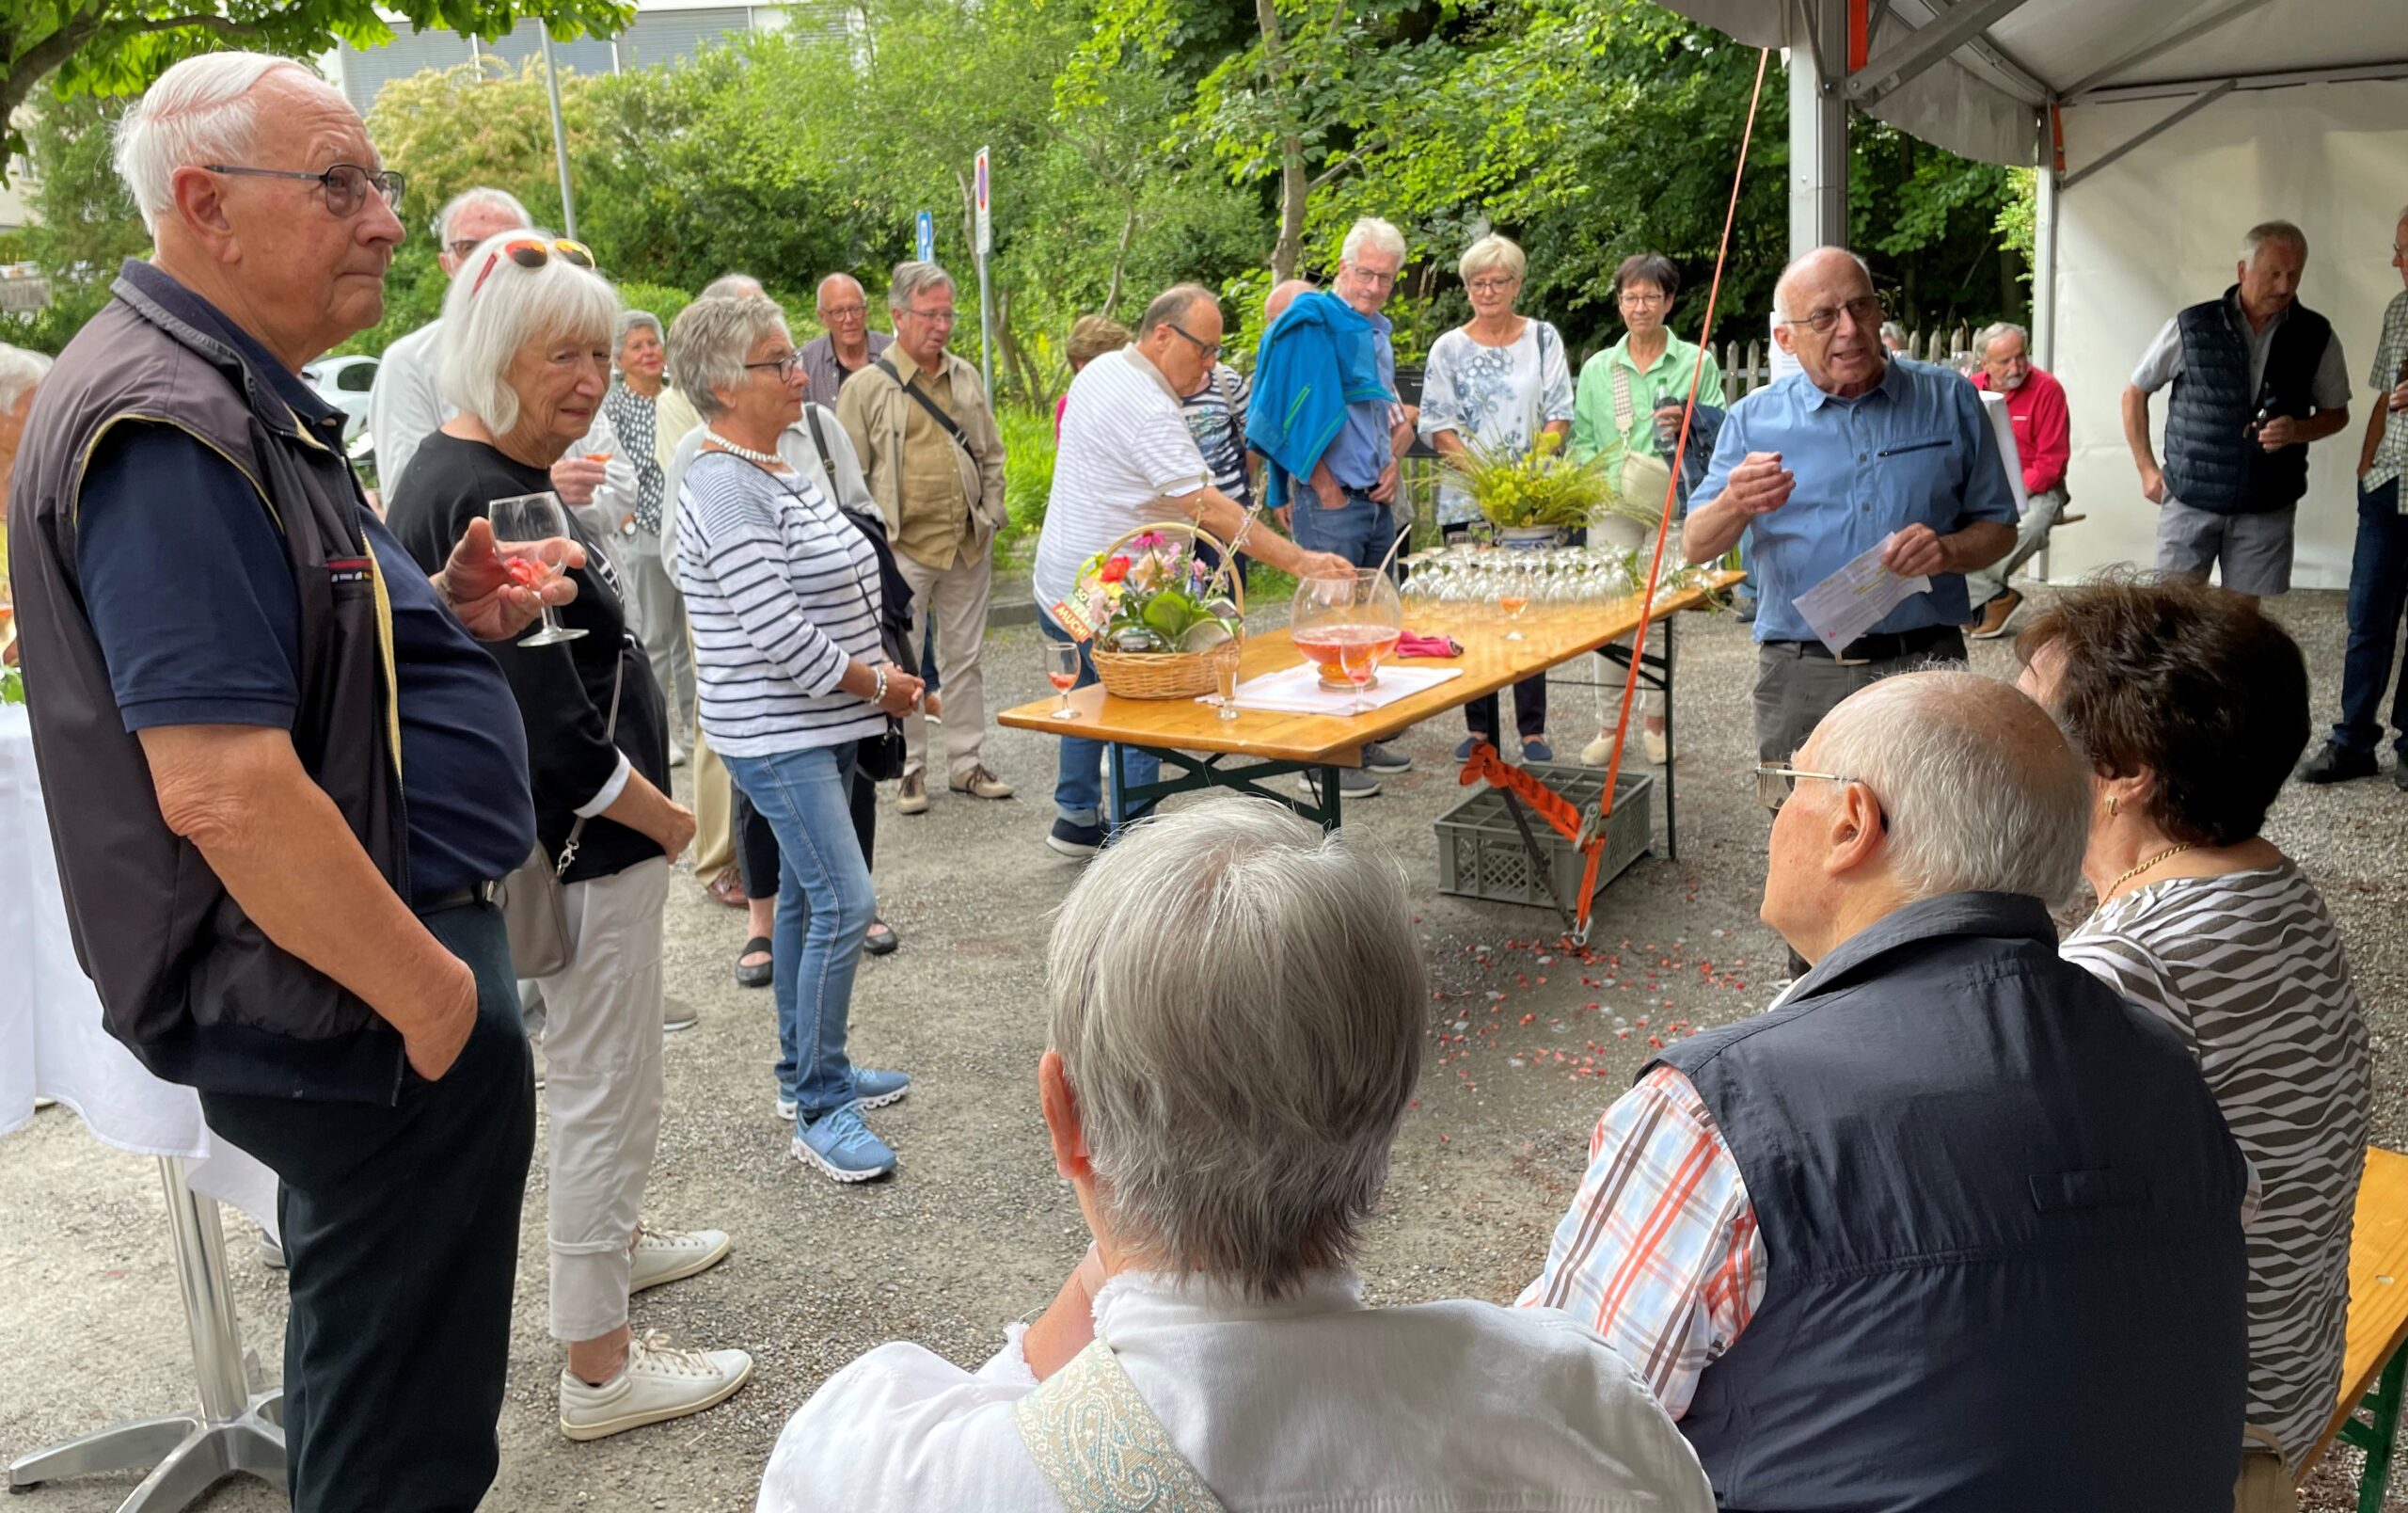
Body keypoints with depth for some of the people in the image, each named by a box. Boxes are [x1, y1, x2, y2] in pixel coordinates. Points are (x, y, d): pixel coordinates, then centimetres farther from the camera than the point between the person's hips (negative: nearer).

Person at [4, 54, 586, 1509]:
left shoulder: (245, 399, 13)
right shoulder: (167, 426, -22)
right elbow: (221, 790, -28)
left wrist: (444, 613, 5)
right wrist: (435, 997, -21)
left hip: (359, 973, 11)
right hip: (359, 1003, -11)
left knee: (366, 1379, 27)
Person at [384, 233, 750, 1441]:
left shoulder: (451, 474, 8)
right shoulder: (496, 501, -25)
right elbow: (558, 733, -27)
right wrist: (674, 823, -14)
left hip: (541, 836, 11)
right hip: (582, 844, -11)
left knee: (594, 1074, 27)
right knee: (605, 1092, 2)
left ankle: (613, 1240, 49)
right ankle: (600, 1369, 17)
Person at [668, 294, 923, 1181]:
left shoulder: (776, 469, 13)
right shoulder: (723, 487, -18)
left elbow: (835, 584, 20)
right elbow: (776, 631, -24)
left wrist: (879, 667, 6)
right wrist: (878, 685, -13)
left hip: (818, 725, 10)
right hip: (776, 734, -10)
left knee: (808, 895, 16)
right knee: (844, 905, -11)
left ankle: (807, 1071, 29)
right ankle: (821, 1111, 0)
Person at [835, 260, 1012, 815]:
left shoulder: (967, 379, 10)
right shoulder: (868, 387, -5)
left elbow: (992, 455, 17)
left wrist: (989, 518, 7)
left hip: (968, 547, 4)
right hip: (902, 551, -4)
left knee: (965, 658, 11)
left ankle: (967, 763, 22)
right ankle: (909, 770, 14)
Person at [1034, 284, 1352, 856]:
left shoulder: (1100, 371, 7)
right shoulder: (1148, 410, -24)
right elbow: (1207, 508, -31)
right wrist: (1298, 559, -33)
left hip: (1062, 583, 10)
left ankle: (1076, 819, 35)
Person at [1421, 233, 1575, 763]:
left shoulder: (1542, 338, 8)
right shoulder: (1449, 349, 6)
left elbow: (1559, 415, 3)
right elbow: (1437, 426, 1)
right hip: (1466, 501, 0)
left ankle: (1533, 731, 7)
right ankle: (1480, 728, 12)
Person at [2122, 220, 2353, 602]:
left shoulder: (2316, 336, -1)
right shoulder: (2190, 327, -6)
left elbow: (2336, 413, 12)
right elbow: (2134, 394, 5)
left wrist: (2298, 430, -11)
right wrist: (2146, 468, 2)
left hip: (2266, 509, 1)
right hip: (2189, 500, -1)